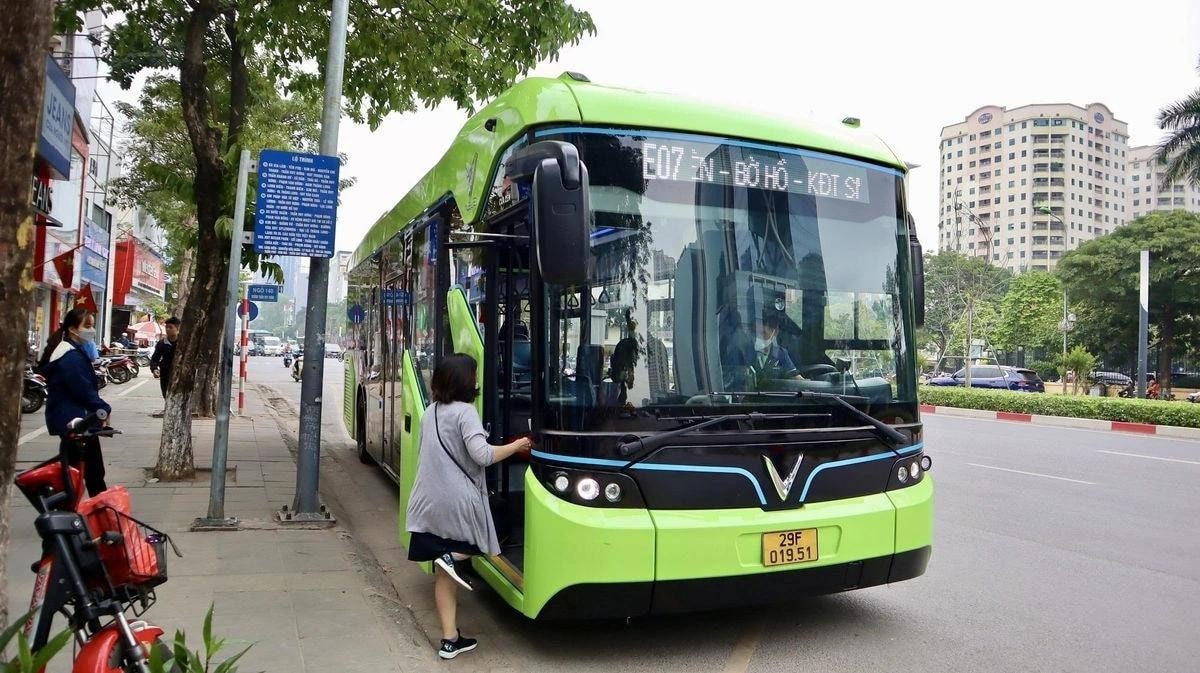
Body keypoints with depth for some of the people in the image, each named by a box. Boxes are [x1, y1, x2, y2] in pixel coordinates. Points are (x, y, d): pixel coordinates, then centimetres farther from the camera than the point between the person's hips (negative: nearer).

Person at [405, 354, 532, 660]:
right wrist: (517, 446, -7)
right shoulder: (465, 411, -12)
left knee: (443, 575, 12)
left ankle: (449, 640, 13)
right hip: (459, 500, -7)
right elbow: (482, 455, -20)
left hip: (429, 502, 7)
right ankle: (453, 556, -7)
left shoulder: (430, 412, 12)